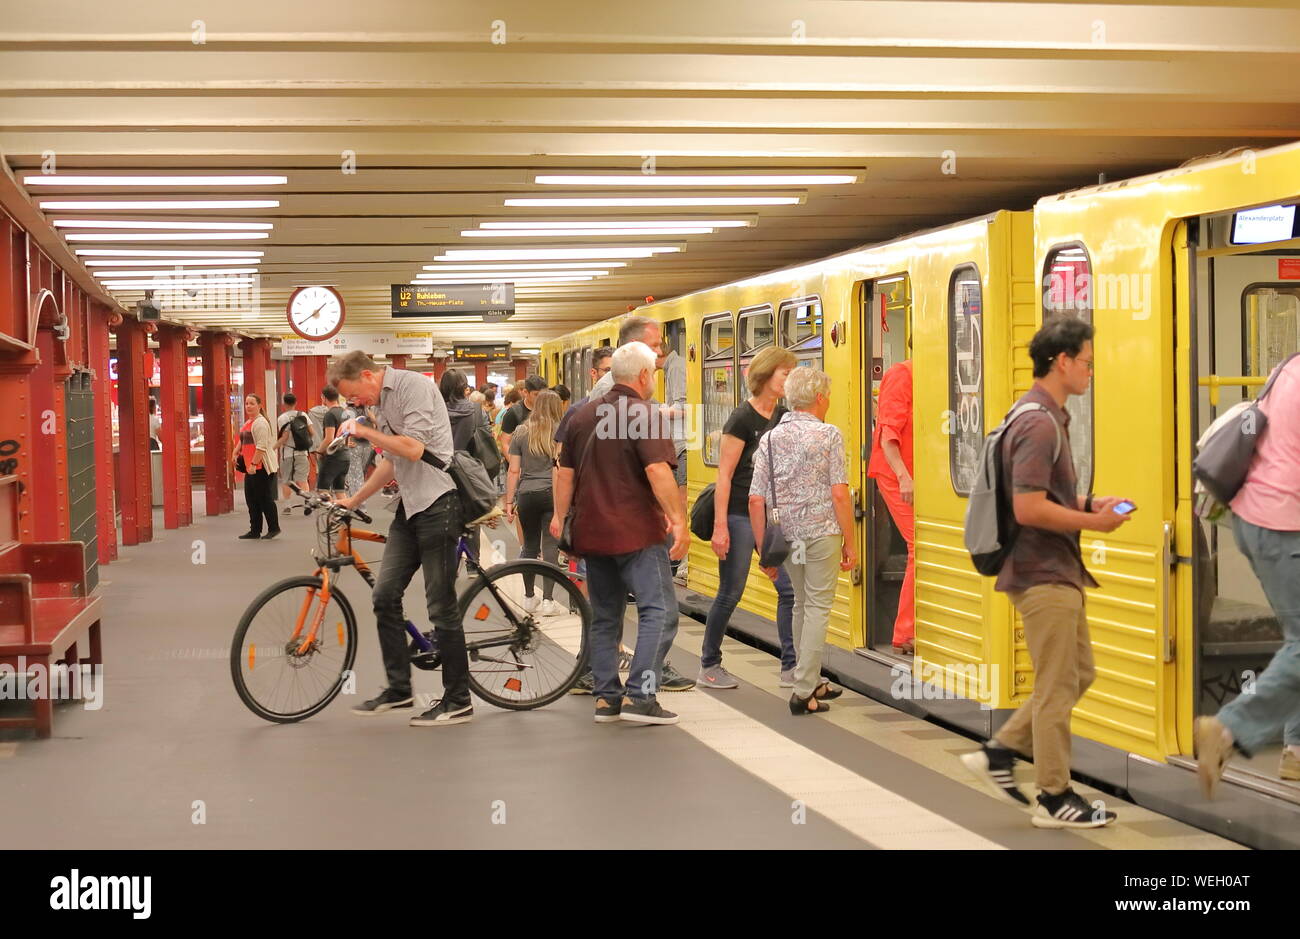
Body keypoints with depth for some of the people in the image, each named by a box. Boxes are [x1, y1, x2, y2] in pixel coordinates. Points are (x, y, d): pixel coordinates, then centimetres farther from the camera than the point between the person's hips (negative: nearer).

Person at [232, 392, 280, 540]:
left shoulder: (260, 423, -13)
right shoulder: (247, 423, 17)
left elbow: (261, 446, -21)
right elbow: (242, 441, 28)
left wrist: (254, 464, -25)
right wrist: (235, 453, 10)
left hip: (262, 467, -10)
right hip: (250, 467, 10)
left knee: (264, 498, -3)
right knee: (251, 499, 10)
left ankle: (273, 528, 8)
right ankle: (255, 531, 16)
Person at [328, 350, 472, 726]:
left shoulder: (413, 386, -11)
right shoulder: (384, 400, 17)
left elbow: (414, 449, -21)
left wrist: (365, 431, -12)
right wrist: (354, 500, 26)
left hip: (436, 502, -9)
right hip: (409, 505, 9)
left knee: (441, 606, -5)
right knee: (385, 595, 4)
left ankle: (458, 701, 4)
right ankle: (398, 688, 14)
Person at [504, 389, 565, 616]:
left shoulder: (521, 432, 7)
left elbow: (514, 470, 6)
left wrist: (509, 501, 10)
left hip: (526, 494, 2)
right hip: (552, 493, -2)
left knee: (530, 545, 12)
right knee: (550, 545, -1)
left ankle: (529, 598, 21)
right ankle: (547, 600, -6)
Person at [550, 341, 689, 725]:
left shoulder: (583, 414, 14)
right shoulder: (643, 413, -9)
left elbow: (565, 472, 17)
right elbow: (657, 471, -20)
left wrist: (560, 516, 25)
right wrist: (679, 519, -19)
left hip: (592, 532, 8)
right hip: (636, 532, -8)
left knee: (604, 617, 14)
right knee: (658, 610, -6)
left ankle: (606, 698, 15)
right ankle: (639, 696, -15)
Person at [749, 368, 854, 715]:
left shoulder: (770, 438, 4)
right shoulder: (829, 435, -6)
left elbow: (756, 500, 0)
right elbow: (839, 494, -12)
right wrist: (850, 543, -5)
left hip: (787, 534, 5)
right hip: (823, 531, -4)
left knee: (802, 605, 19)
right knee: (818, 608, 1)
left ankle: (812, 682, 27)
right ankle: (803, 692, -3)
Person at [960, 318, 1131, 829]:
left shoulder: (1048, 416, 13)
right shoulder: (1038, 424, -20)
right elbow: (1029, 509, -26)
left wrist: (1088, 503, 8)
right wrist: (1093, 523, -16)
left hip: (1059, 571, 10)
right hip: (1043, 574, -10)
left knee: (1078, 673, 16)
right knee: (1058, 686, 0)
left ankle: (999, 753, 20)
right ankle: (1054, 798, 10)